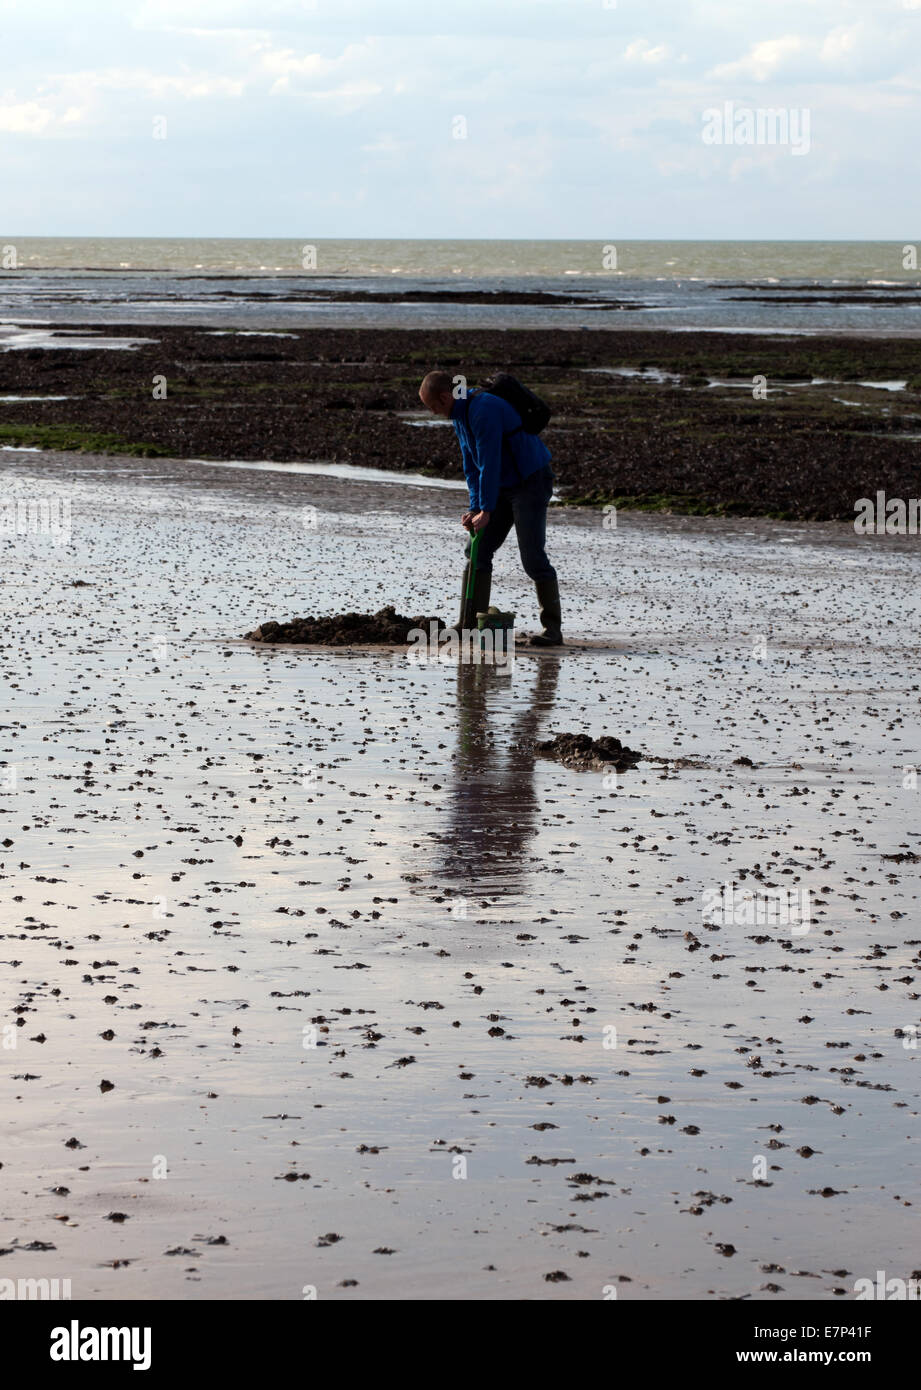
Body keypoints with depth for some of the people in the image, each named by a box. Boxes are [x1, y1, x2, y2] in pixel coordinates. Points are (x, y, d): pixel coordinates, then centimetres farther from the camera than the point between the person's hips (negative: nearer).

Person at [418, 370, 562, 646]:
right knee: (477, 550, 5)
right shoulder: (459, 416, 8)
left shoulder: (484, 409, -24)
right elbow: (471, 466, 12)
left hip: (531, 481, -10)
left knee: (532, 556, -13)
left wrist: (486, 511, -22)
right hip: (504, 486, 10)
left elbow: (490, 463, -25)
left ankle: (553, 628, -8)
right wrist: (475, 508, 1)